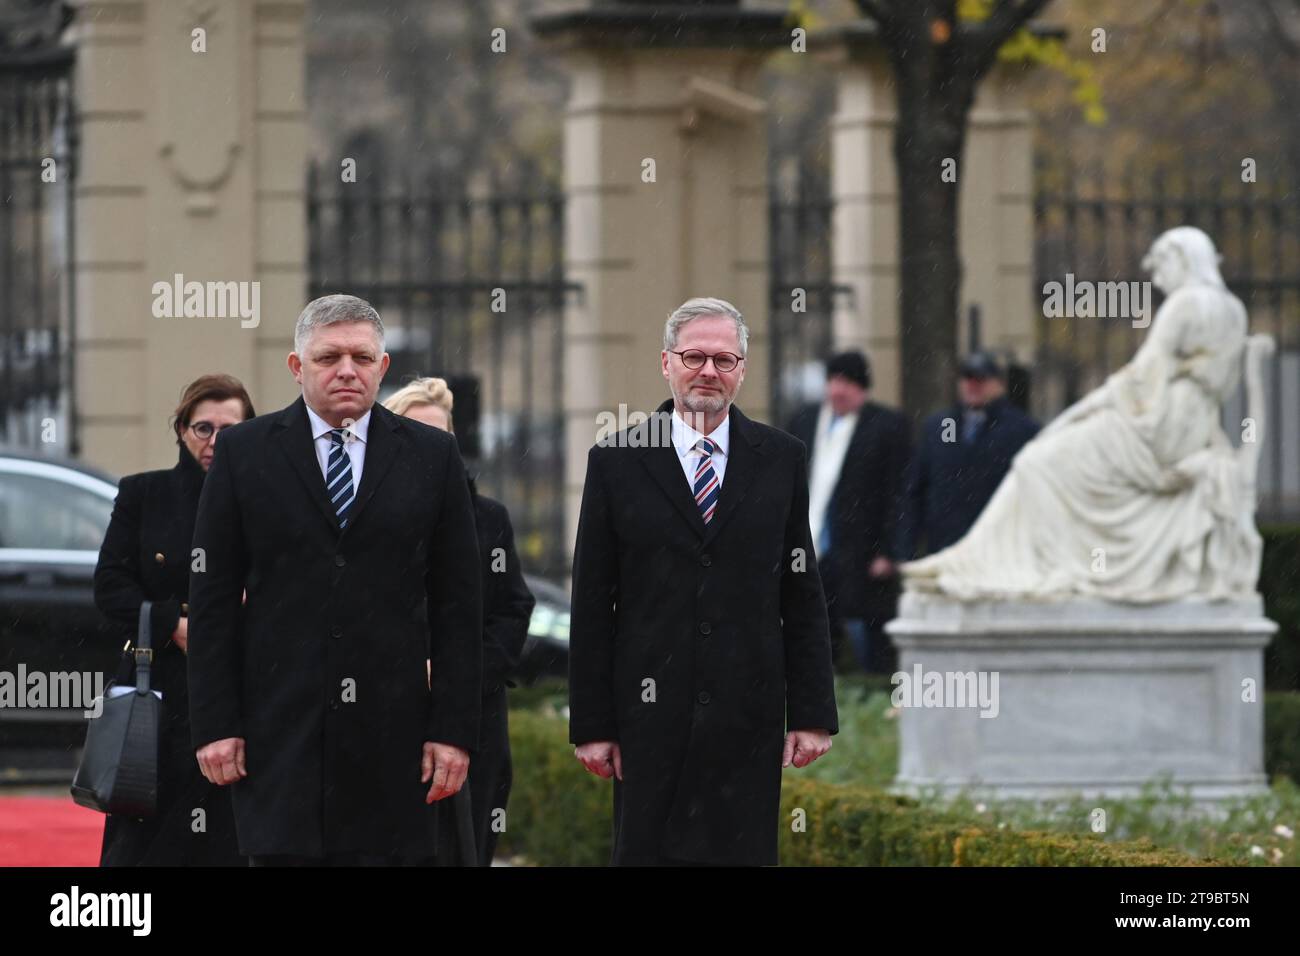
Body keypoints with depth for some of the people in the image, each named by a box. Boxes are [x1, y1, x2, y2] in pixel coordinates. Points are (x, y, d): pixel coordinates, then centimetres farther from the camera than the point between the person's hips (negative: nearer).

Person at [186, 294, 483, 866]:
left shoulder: (432, 456, 8)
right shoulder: (245, 452, 6)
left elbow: (457, 605, 6)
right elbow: (213, 598, 4)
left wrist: (455, 728, 0)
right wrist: (214, 724, -2)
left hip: (391, 728, 1)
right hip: (280, 728, -1)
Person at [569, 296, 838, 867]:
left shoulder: (781, 460, 8)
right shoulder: (616, 462, 4)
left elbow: (802, 596, 8)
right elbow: (591, 606, 3)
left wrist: (812, 713, 2)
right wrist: (590, 724, -1)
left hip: (749, 719, 1)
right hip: (649, 714, -1)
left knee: (745, 855, 1)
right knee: (643, 853, -1)